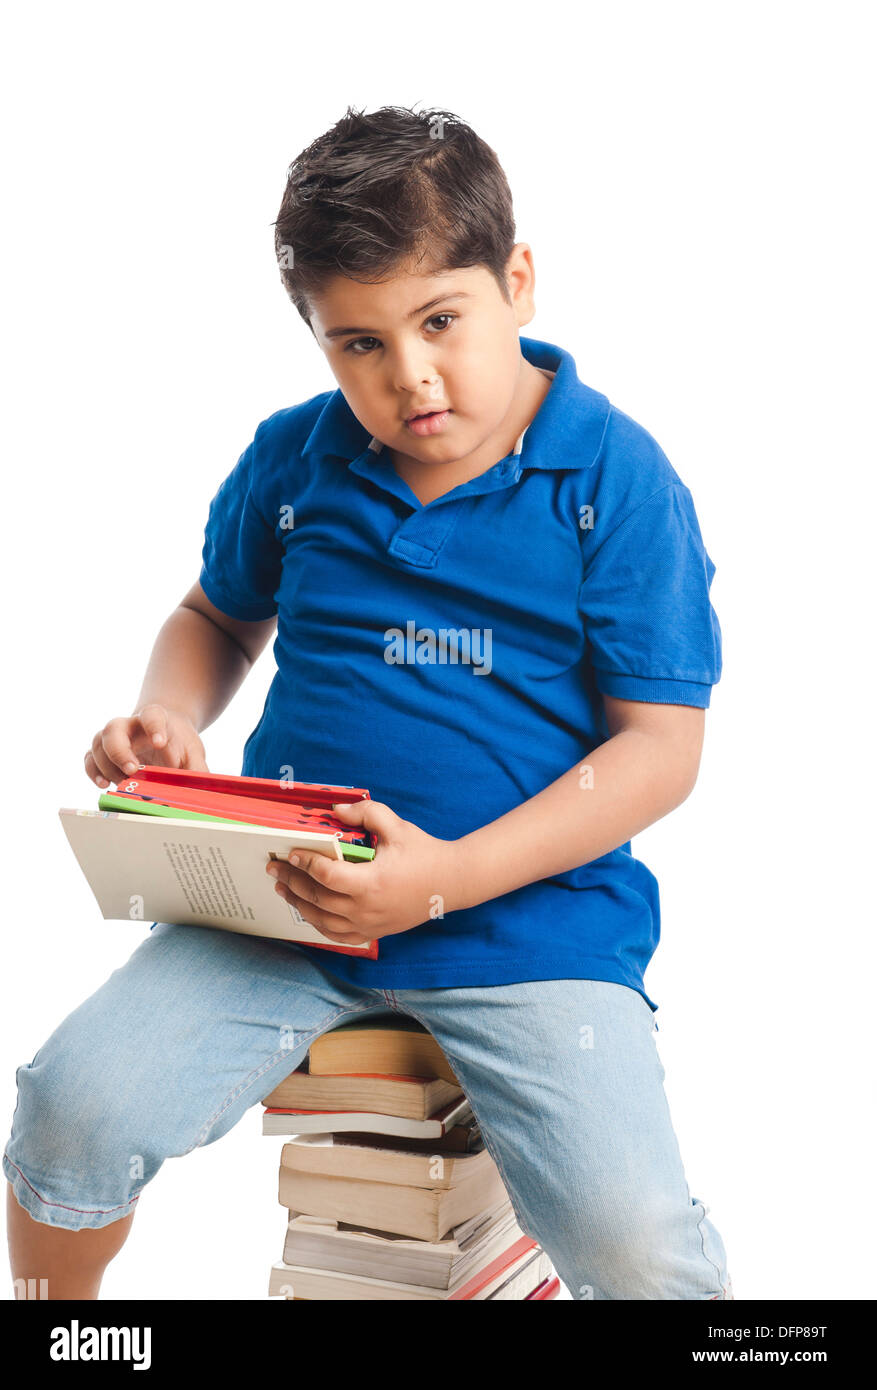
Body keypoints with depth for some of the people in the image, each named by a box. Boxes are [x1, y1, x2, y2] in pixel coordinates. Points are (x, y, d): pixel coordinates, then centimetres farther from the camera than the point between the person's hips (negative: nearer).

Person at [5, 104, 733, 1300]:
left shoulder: (617, 477, -7)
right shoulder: (291, 459, 5)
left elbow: (662, 748, -8)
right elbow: (219, 617, 23)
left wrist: (450, 876, -19)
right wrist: (168, 724, -1)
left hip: (533, 903, -3)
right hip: (285, 890, 4)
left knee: (630, 1237, -21)